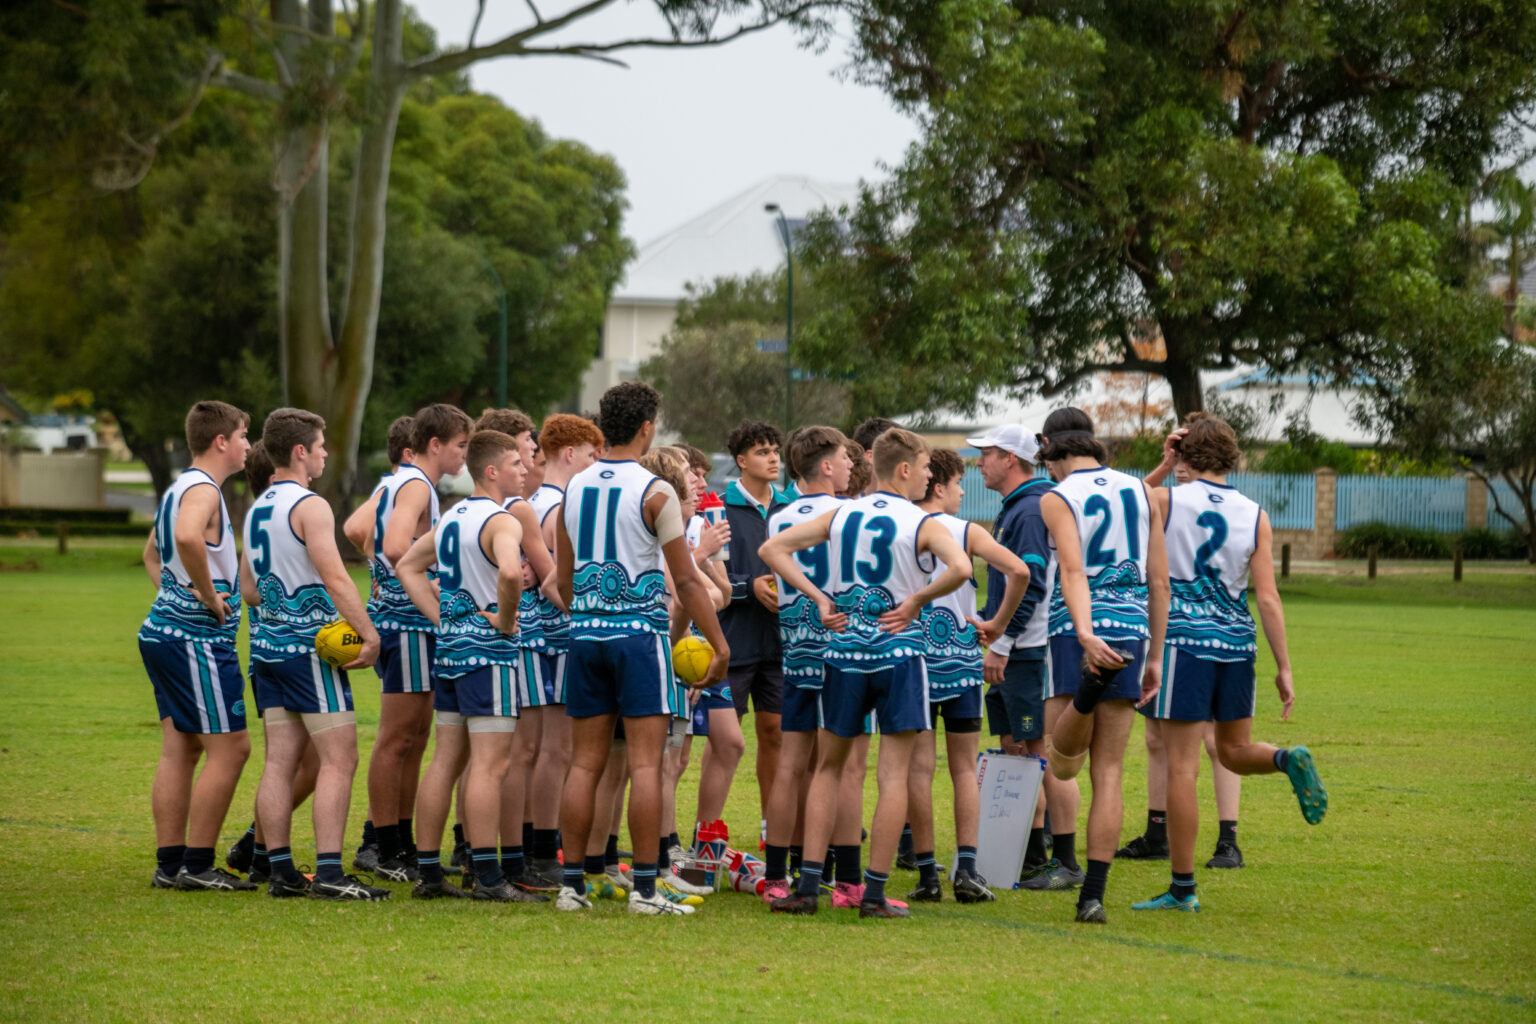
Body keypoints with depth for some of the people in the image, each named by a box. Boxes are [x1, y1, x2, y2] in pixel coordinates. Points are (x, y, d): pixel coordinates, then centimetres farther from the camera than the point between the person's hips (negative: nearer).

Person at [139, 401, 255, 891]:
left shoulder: (181, 489, 18)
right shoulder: (202, 490, -14)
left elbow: (152, 552, 34)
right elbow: (187, 537, -37)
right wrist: (207, 595, -24)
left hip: (166, 629, 10)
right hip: (198, 639, -10)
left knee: (180, 749, 10)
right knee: (229, 748, -6)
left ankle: (169, 864, 11)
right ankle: (196, 865, -5)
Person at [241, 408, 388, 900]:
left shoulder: (257, 509, 15)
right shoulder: (310, 506, -12)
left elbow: (249, 587, 22)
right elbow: (336, 579, -19)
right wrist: (369, 634, -17)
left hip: (267, 647, 9)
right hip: (310, 648, -9)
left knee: (280, 761, 7)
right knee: (339, 759, -8)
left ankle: (280, 870, 6)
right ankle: (329, 872, -15)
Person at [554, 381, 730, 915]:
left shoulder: (574, 487, 9)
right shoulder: (654, 492, -8)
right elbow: (686, 580, -8)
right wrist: (720, 645, -2)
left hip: (585, 633, 6)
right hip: (639, 633, -6)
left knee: (584, 764, 8)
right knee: (645, 764, -5)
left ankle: (573, 883, 8)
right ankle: (644, 888, -7)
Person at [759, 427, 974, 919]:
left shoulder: (840, 516, 7)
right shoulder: (922, 524, -6)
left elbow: (772, 549, 5)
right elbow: (961, 568, -25)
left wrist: (819, 598, 3)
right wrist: (916, 600, -10)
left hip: (844, 654, 4)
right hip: (898, 656, -4)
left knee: (828, 768, 15)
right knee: (892, 775, 2)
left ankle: (808, 884, 9)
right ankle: (874, 892, -1)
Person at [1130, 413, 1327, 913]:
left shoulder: (1165, 500, -5)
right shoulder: (1254, 515, 3)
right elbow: (1268, 598, -1)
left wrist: (1166, 463, 17)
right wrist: (1284, 668, 1)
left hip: (1183, 642, -4)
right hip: (1237, 642, 4)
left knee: (1182, 768, -1)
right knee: (1235, 750, 22)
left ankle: (1182, 888, 1)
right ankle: (1288, 760, -10)